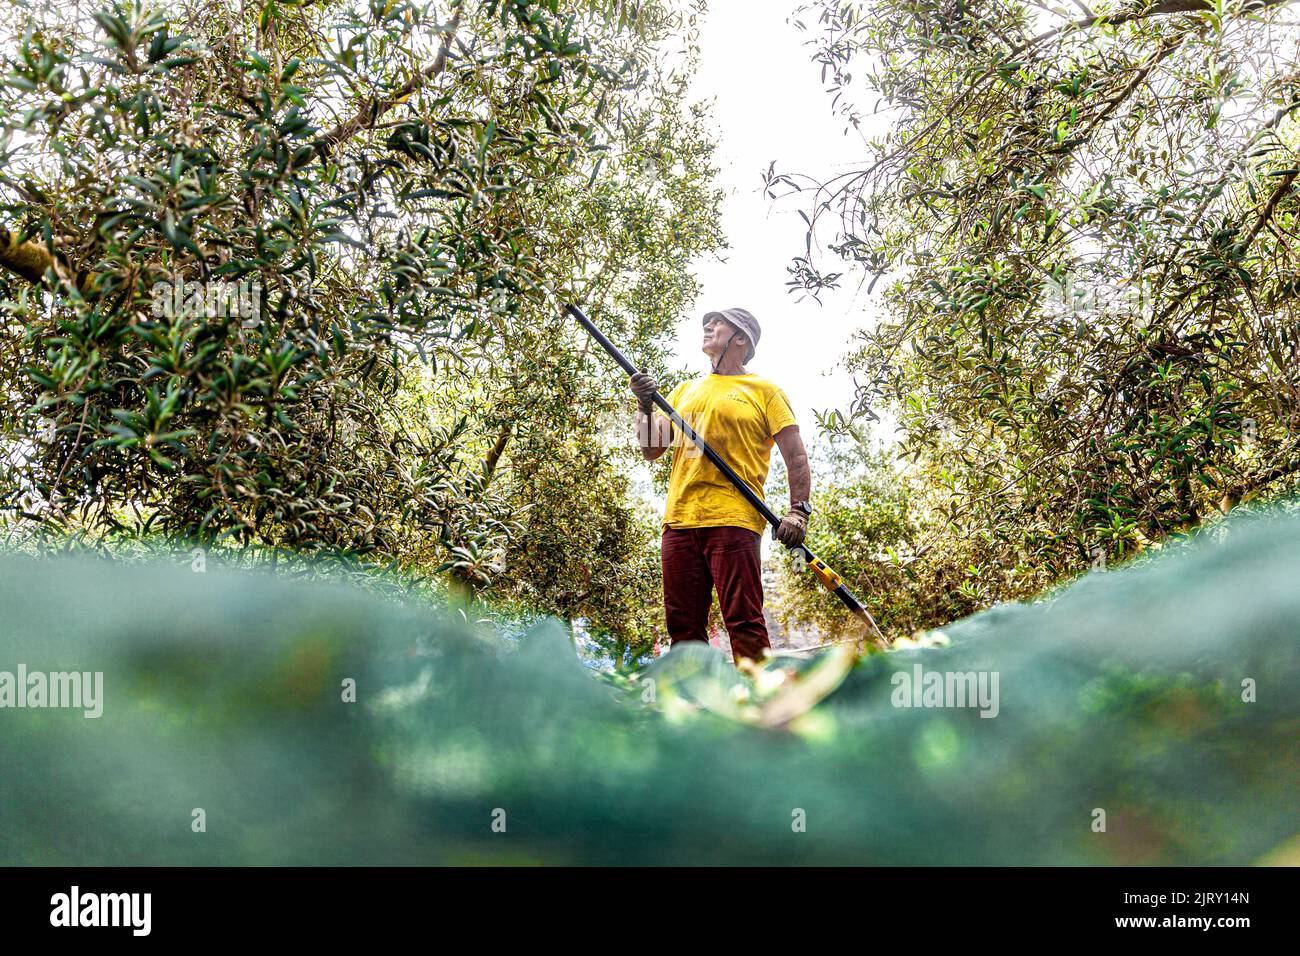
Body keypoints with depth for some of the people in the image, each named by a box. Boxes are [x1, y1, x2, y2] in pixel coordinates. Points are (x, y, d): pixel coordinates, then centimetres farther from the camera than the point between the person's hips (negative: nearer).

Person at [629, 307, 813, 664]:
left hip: (733, 521, -5)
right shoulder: (685, 390, 25)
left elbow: (796, 456, 5)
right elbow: (650, 449, 20)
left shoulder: (763, 390, 11)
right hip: (679, 520, 5)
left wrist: (799, 511, -8)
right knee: (683, 626, 2)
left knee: (744, 624, -12)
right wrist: (645, 405, 4)